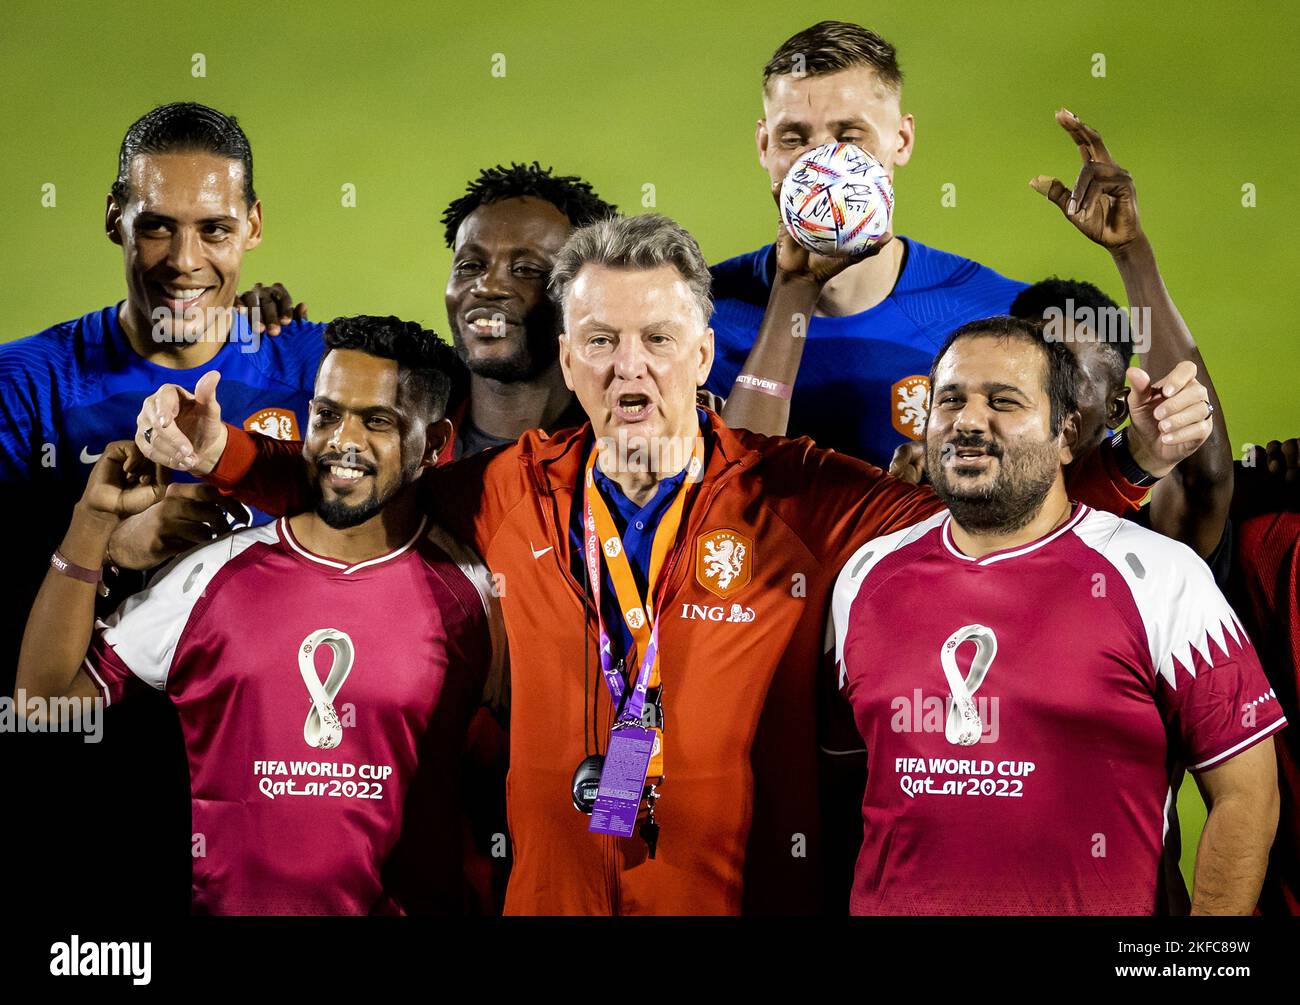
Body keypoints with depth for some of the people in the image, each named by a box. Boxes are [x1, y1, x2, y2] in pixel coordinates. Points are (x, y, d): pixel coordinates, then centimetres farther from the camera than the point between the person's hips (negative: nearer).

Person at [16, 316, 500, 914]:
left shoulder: (472, 593, -2)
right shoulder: (216, 574, 1)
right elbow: (49, 696, -1)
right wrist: (93, 521, -5)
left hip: (407, 904, -1)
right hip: (228, 901, 1)